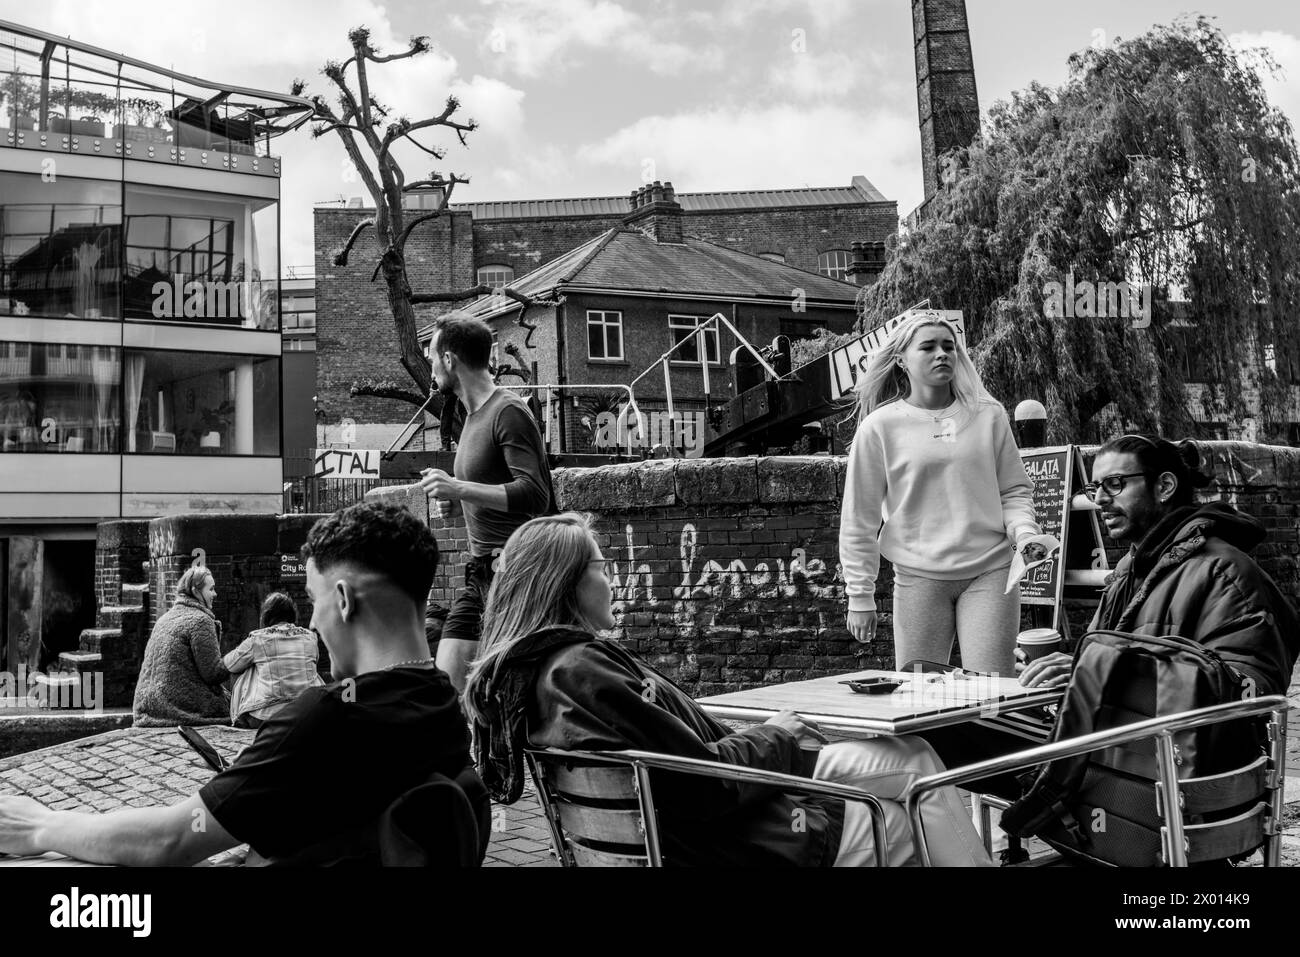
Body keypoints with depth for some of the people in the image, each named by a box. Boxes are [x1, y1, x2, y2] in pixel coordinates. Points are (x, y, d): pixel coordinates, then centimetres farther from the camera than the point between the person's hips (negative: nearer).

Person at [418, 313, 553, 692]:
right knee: (446, 681, 5)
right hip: (481, 569, 9)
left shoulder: (508, 412, -12)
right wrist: (455, 499, 9)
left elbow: (535, 496, -22)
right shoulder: (473, 415, 18)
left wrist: (461, 489, -24)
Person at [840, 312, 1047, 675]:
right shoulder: (880, 427, 0)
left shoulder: (989, 416, 7)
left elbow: (1014, 490, 14)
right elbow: (859, 520, 2)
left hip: (990, 572, 1)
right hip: (919, 578, -1)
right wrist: (860, 597, 2)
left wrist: (1025, 531, -7)